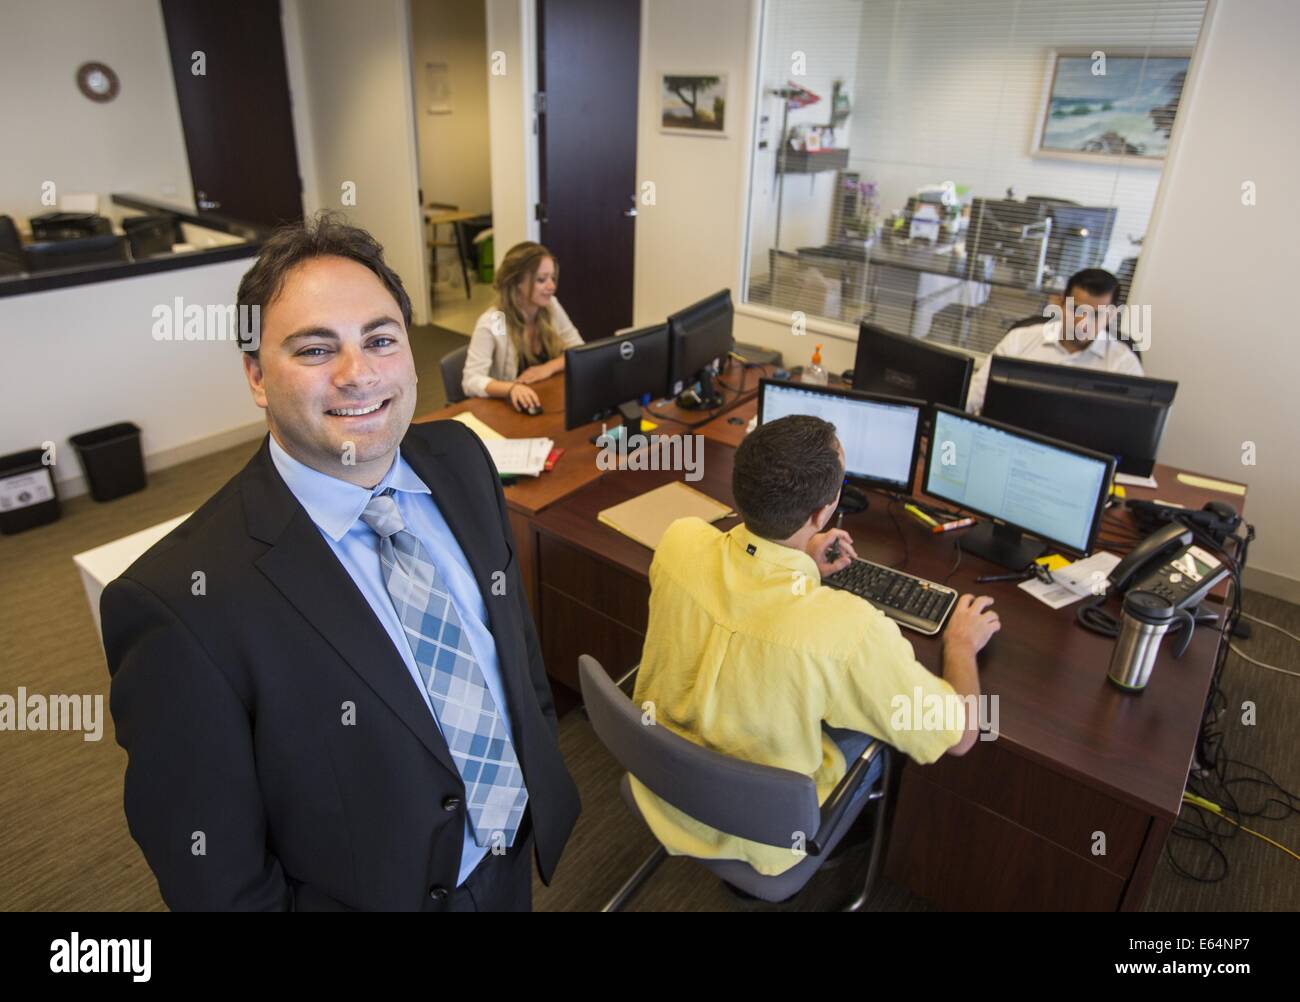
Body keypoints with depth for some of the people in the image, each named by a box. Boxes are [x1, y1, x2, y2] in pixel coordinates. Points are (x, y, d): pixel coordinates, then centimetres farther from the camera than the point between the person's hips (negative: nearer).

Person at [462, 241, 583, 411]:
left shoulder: (551, 306, -2)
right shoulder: (491, 324, -19)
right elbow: (471, 381, -24)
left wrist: (549, 367, -13)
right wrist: (512, 388, -42)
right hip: (509, 411, -2)